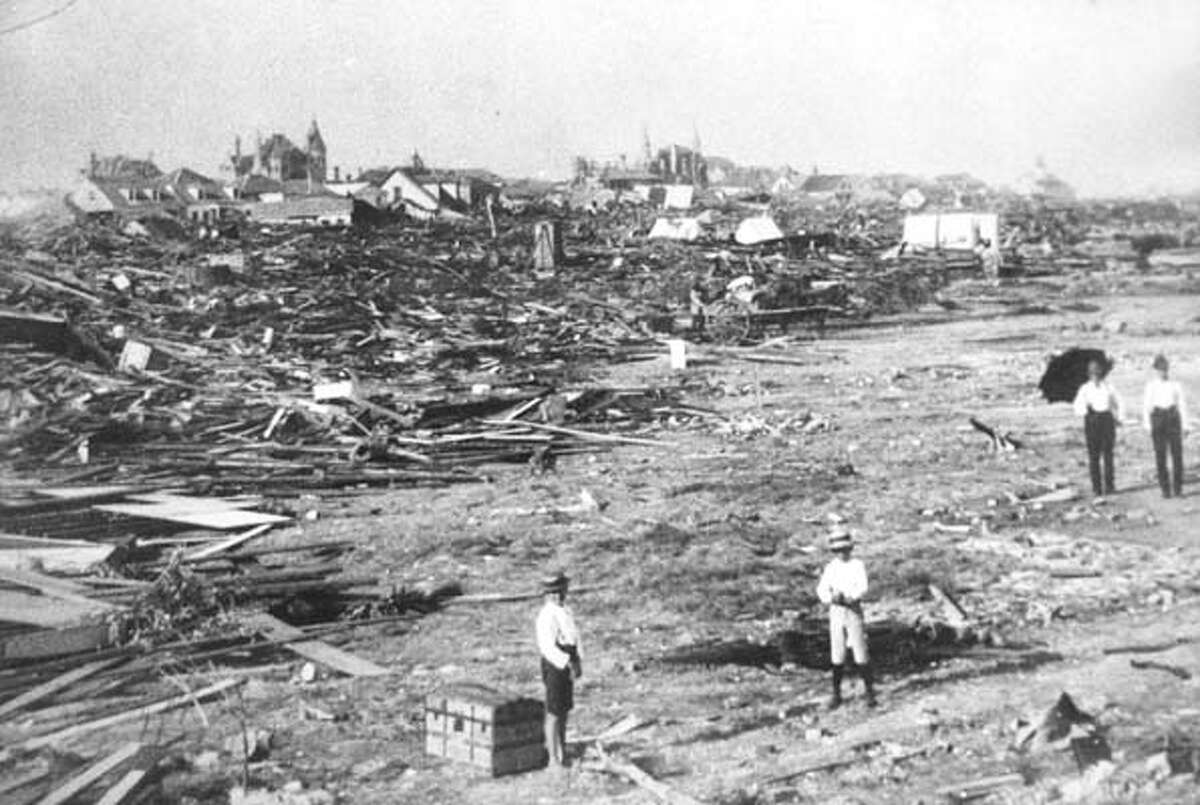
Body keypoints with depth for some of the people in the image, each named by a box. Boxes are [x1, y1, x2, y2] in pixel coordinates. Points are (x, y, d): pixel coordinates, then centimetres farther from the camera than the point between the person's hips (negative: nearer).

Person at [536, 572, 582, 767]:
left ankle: (562, 752, 28)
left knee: (564, 710, 16)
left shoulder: (564, 612, 10)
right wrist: (568, 663, -29)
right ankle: (554, 758, 5)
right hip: (554, 666, -9)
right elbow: (548, 647, -25)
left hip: (566, 665, 9)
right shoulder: (547, 616, -20)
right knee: (554, 714, -2)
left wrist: (577, 662, 12)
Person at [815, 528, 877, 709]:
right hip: (836, 613, 2)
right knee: (837, 656, 5)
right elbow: (822, 590, -3)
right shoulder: (830, 568, 6)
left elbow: (862, 588, -12)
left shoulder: (858, 565, -2)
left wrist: (846, 597, -28)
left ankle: (870, 693, 6)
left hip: (854, 612, -2)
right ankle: (836, 695, 13)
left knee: (861, 655, -3)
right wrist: (832, 598, -25)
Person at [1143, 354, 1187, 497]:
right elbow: (1146, 406, 3)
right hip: (1158, 417, -1)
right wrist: (1147, 425, -5)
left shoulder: (1175, 385, 7)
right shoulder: (1151, 386, 5)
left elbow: (1181, 404, 9)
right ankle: (1165, 489, 4)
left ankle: (1178, 488, 3)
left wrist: (1184, 424, 5)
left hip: (1173, 417, 1)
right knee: (1160, 454, -2)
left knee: (1177, 452, -5)